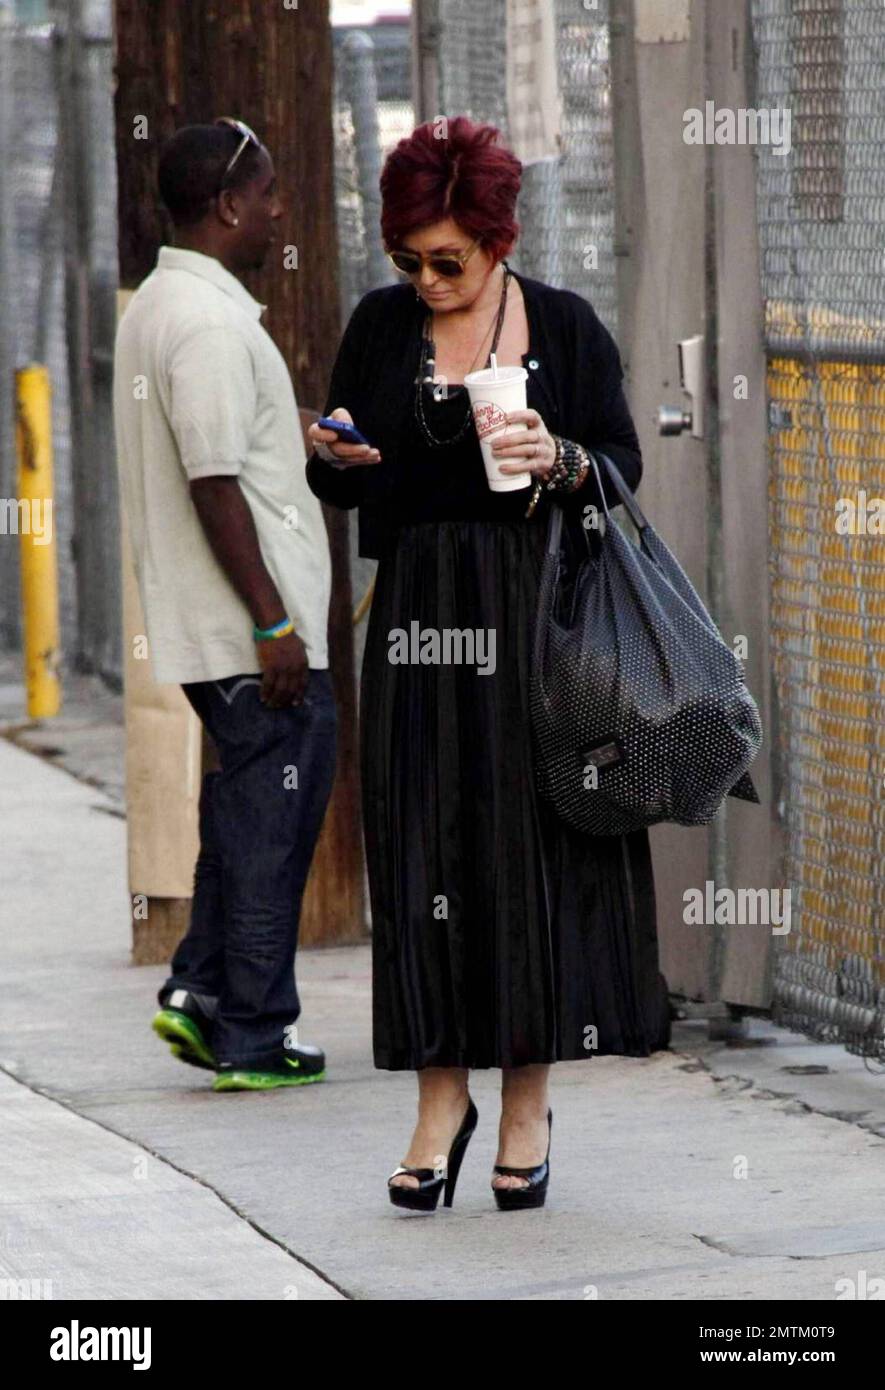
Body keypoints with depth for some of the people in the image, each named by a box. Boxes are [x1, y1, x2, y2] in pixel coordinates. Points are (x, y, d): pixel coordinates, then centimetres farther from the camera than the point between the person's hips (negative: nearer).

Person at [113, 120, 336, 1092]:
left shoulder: (154, 306, 13)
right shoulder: (209, 322, -19)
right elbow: (216, 488, -22)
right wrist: (272, 621, -20)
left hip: (204, 632, 10)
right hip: (248, 637, -10)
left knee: (244, 810, 18)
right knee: (270, 825, -3)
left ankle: (199, 993, 17)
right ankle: (252, 1039, 2)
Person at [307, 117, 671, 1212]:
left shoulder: (566, 326, 1)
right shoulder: (381, 326, 6)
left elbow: (625, 465, 3)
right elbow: (335, 485, 11)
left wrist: (558, 460, -17)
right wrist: (333, 455, -12)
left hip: (537, 616, -2)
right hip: (419, 619, 2)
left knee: (534, 847, -1)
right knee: (423, 846, -1)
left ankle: (527, 1105, 8)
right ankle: (441, 1096, 7)